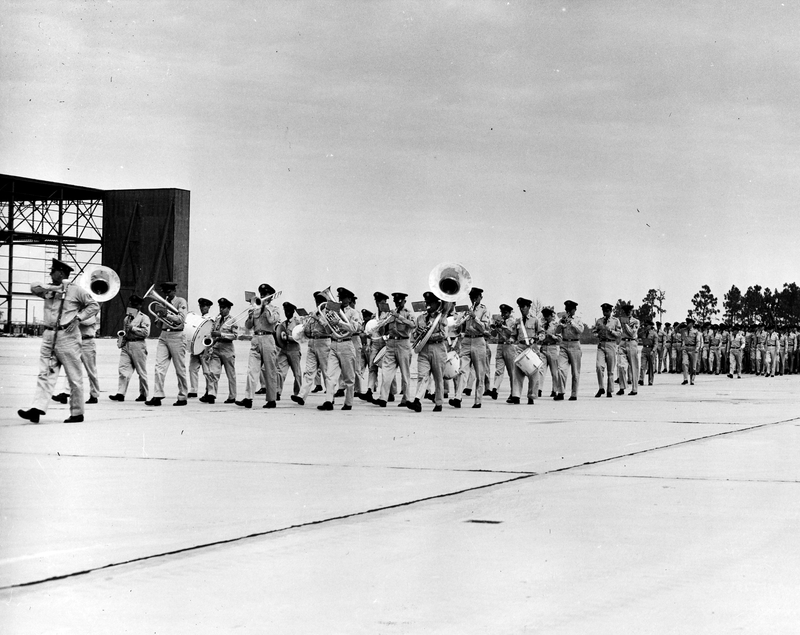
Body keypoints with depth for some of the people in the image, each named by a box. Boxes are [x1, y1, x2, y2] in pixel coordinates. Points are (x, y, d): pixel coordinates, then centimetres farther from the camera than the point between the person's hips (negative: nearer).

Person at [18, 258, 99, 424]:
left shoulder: (76, 290, 0)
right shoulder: (48, 290, 15)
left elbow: (94, 306, 2)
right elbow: (34, 287, 0)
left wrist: (78, 317, -11)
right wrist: (54, 288, -9)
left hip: (67, 336, -5)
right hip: (49, 336, 5)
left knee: (74, 377, 0)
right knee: (45, 374, -5)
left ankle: (77, 413, 7)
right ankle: (37, 409, -13)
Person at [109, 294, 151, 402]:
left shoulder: (144, 318, -1)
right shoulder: (126, 318, 21)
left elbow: (146, 332, -12)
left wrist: (133, 328, -15)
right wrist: (120, 339, 12)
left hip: (138, 345, -6)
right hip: (126, 345, 6)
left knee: (141, 372, 2)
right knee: (123, 370, -7)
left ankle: (143, 394, 12)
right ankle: (120, 394, -12)